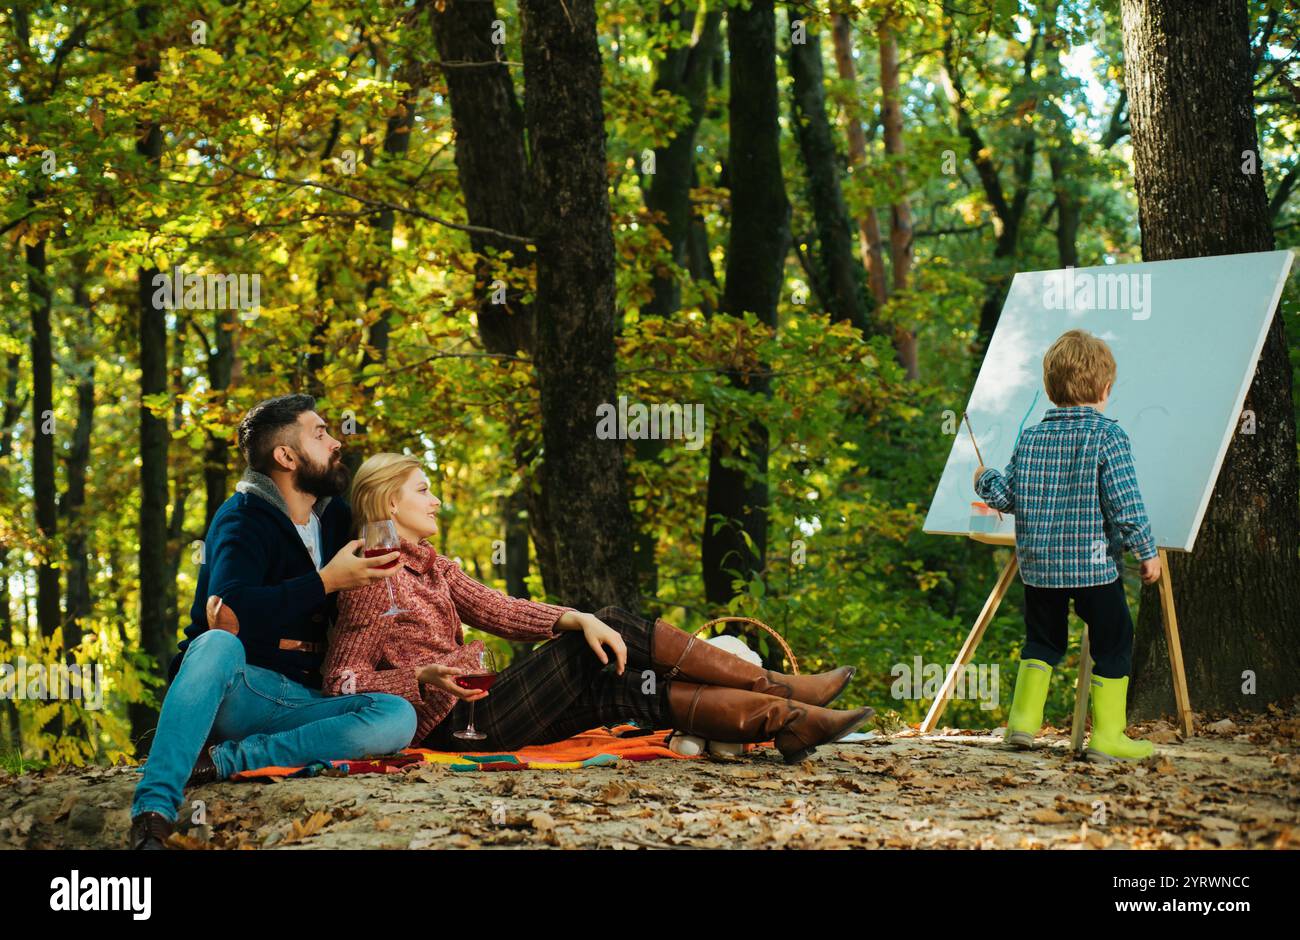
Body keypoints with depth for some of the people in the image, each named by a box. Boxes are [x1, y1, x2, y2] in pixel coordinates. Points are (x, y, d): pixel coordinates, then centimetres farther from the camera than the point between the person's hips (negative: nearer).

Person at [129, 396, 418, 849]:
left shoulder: (338, 517, 14)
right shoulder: (244, 519, -6)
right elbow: (233, 611, -25)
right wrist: (326, 582, -20)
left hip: (300, 703, 5)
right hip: (232, 691, -5)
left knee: (398, 717, -24)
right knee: (217, 643, -39)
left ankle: (221, 760, -29)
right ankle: (154, 810, -46)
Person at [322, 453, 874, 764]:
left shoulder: (431, 565, 18)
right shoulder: (375, 577, -9)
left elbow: (497, 610, 5)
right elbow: (343, 680, -14)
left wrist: (577, 620, -11)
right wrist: (424, 676, -27)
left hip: (480, 700, 9)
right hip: (451, 722, -9)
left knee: (622, 687, -6)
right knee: (606, 645, -16)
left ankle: (785, 720, -9)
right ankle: (774, 690, -13)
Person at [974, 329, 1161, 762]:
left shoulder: (1030, 438, 3)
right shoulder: (1107, 435, -11)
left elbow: (1004, 497, 8)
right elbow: (1125, 503, -16)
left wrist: (984, 480, 29)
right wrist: (1147, 551, -7)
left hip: (1039, 564, 5)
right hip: (1094, 564, -5)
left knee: (1042, 640, 22)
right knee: (1113, 643, 7)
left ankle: (1023, 718, 19)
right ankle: (1107, 735, 7)